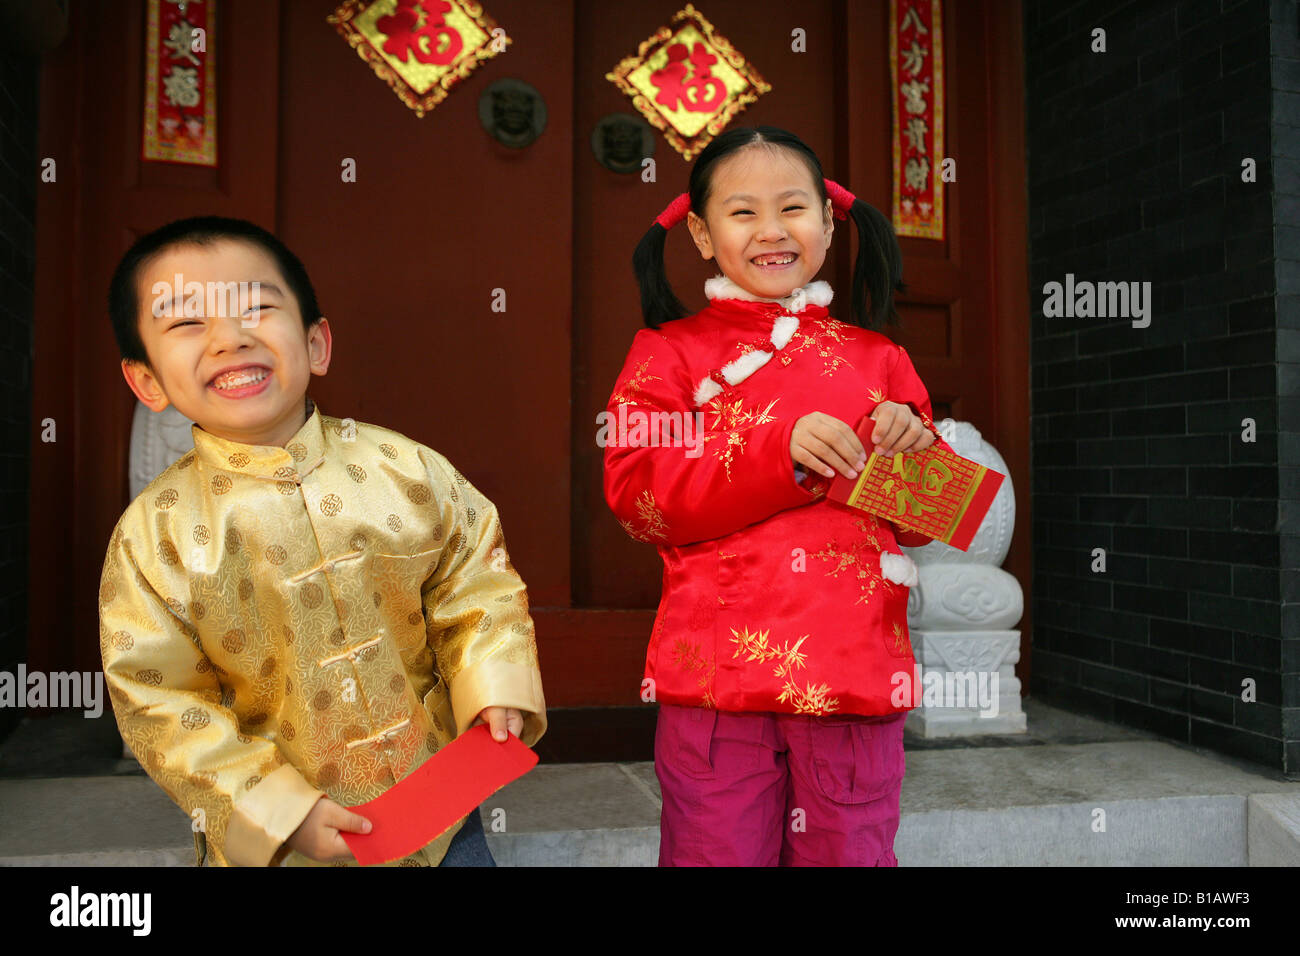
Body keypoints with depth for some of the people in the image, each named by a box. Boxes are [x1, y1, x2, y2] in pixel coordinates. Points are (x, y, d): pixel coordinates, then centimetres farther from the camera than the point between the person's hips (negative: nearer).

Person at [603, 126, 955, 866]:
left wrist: (913, 451, -5)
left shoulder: (876, 359, 13)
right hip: (721, 670, -2)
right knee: (720, 852, 4)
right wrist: (780, 450, -15)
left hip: (855, 674, 3)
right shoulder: (672, 351, 6)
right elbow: (637, 493, -7)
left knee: (850, 854, 10)